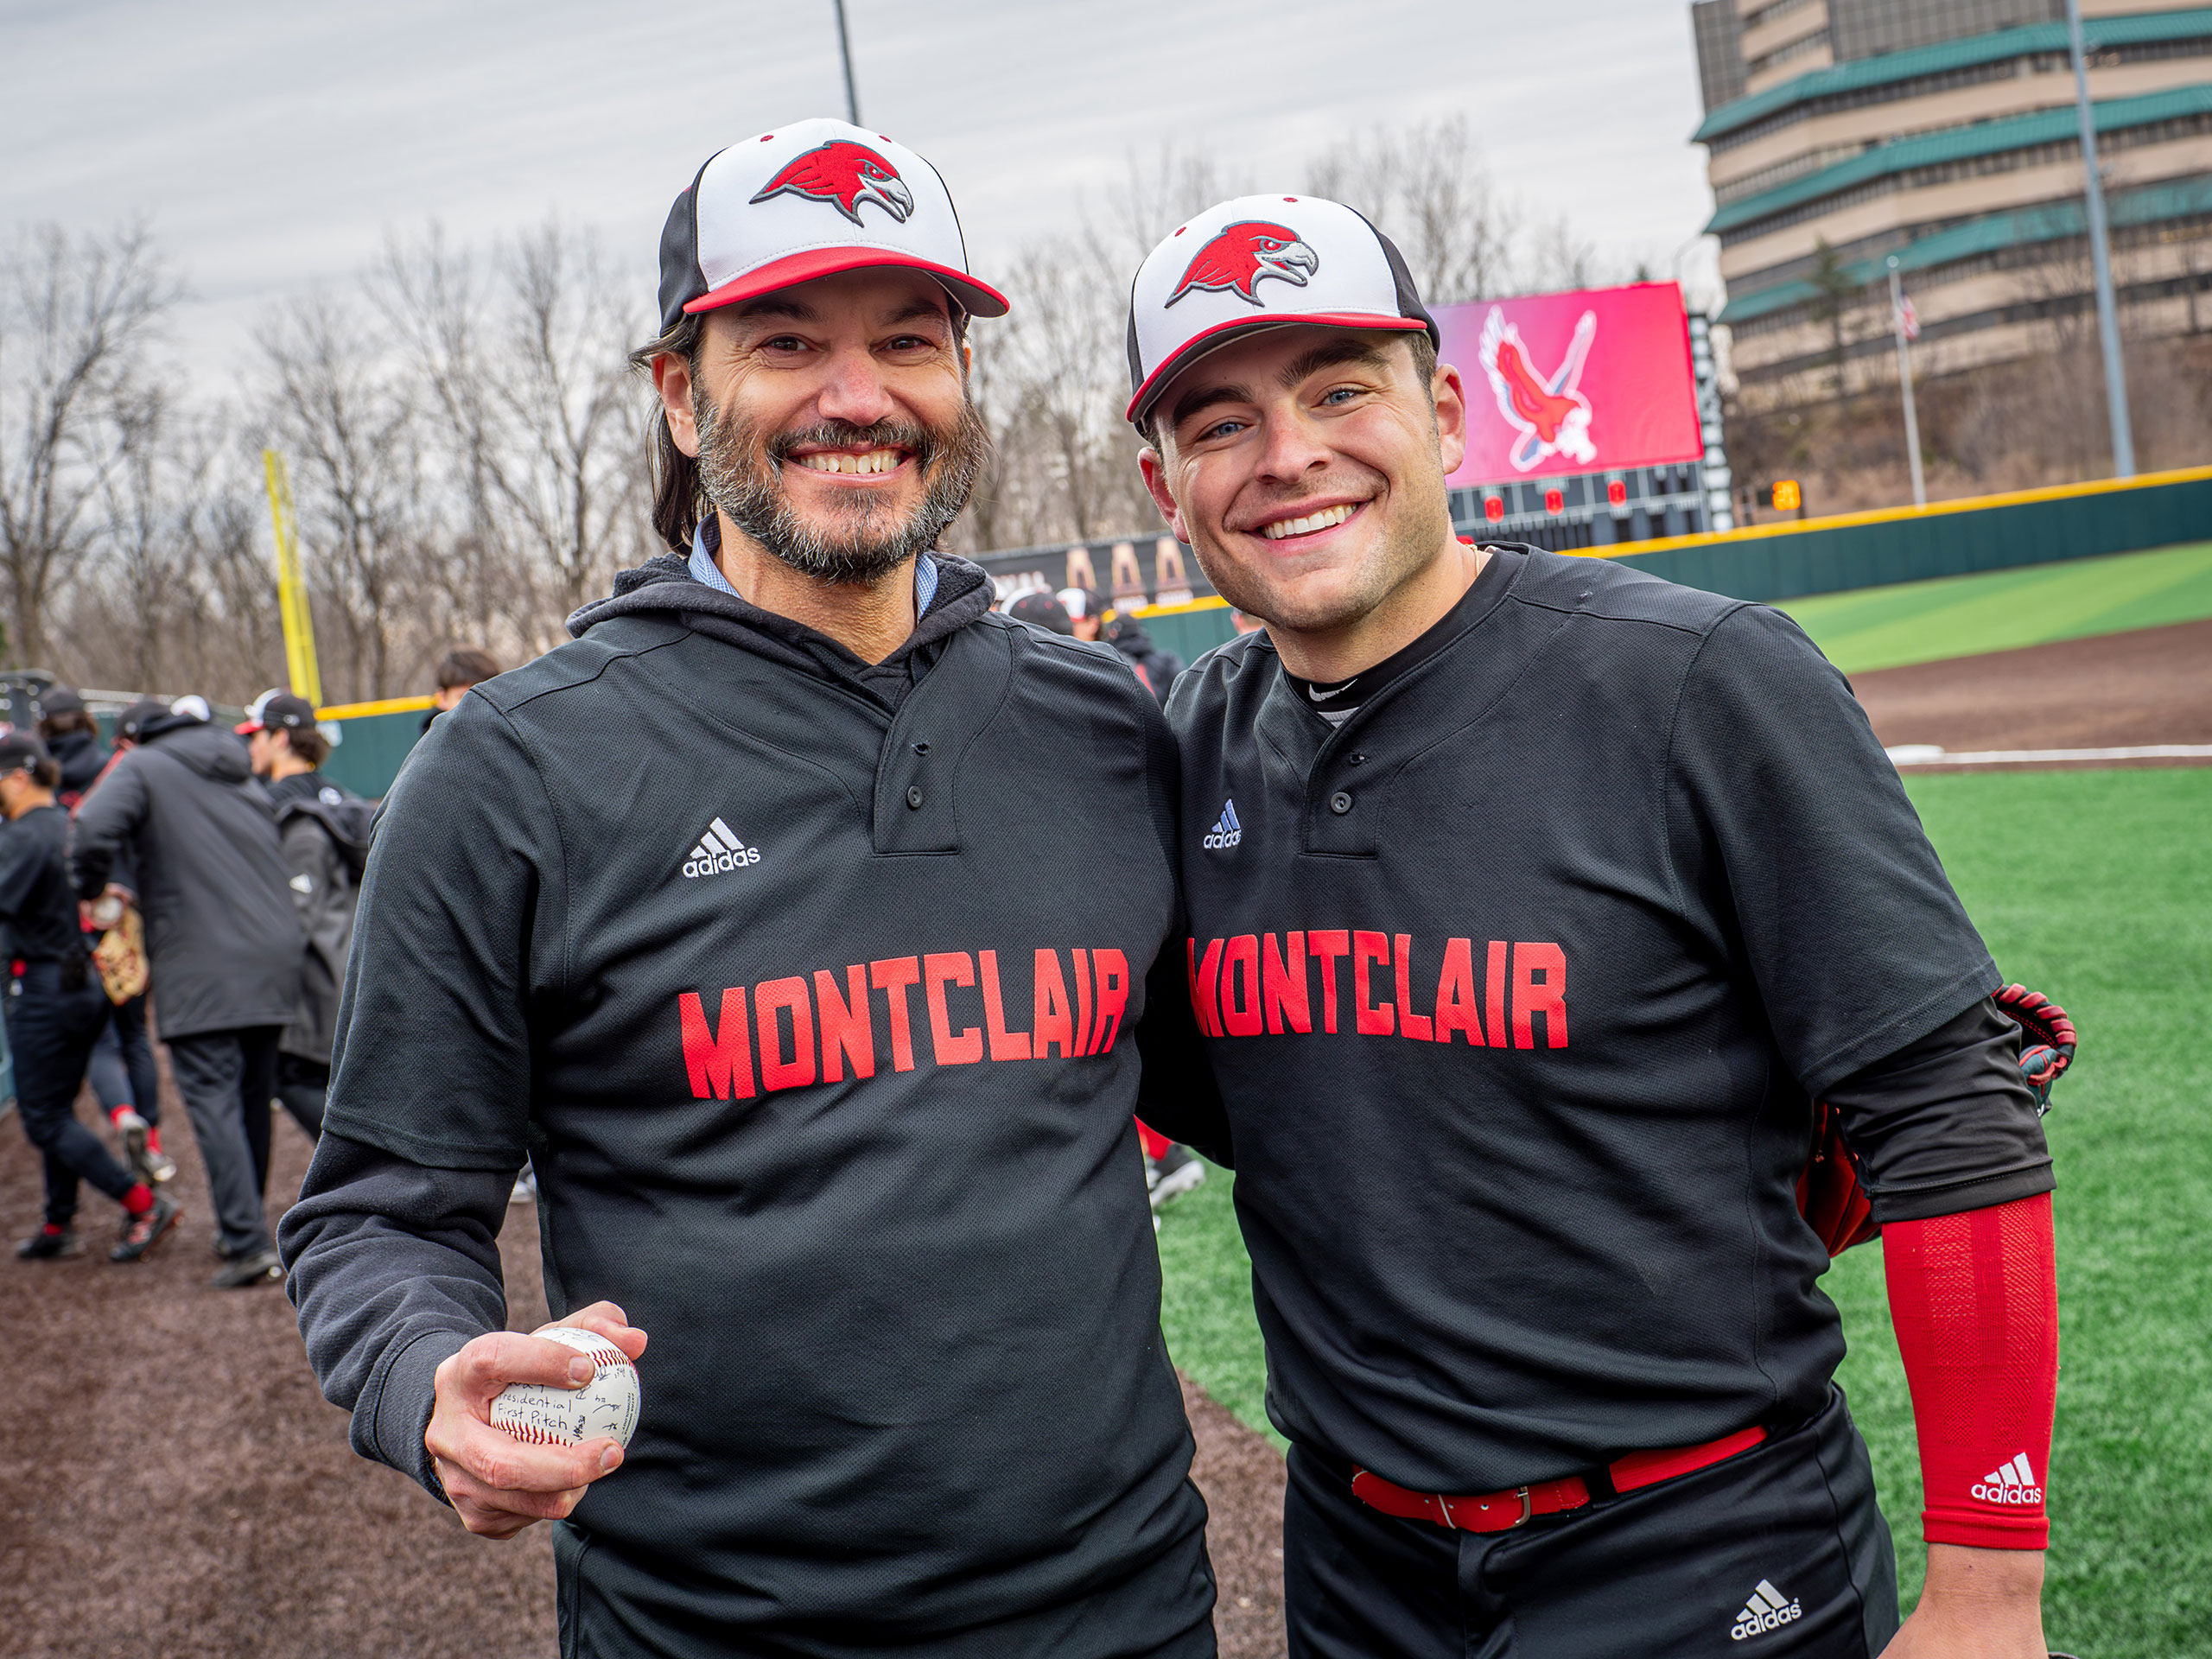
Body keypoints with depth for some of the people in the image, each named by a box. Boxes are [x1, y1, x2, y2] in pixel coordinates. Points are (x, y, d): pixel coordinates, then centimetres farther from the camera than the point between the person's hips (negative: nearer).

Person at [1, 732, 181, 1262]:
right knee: (59, 1109, 17)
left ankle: (144, 1203, -8)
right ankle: (59, 1228, 23)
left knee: (44, 1119, -2)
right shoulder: (69, 825, 11)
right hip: (86, 982, 9)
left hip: (44, 986, -9)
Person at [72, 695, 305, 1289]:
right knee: (254, 1099, 15)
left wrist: (94, 887, 1)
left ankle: (248, 1245, -13)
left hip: (201, 970, -6)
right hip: (273, 956, 6)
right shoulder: (241, 775, 20)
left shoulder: (141, 768, 1)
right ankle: (246, 1224, 25)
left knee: (213, 1101, -6)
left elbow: (92, 829, -18)